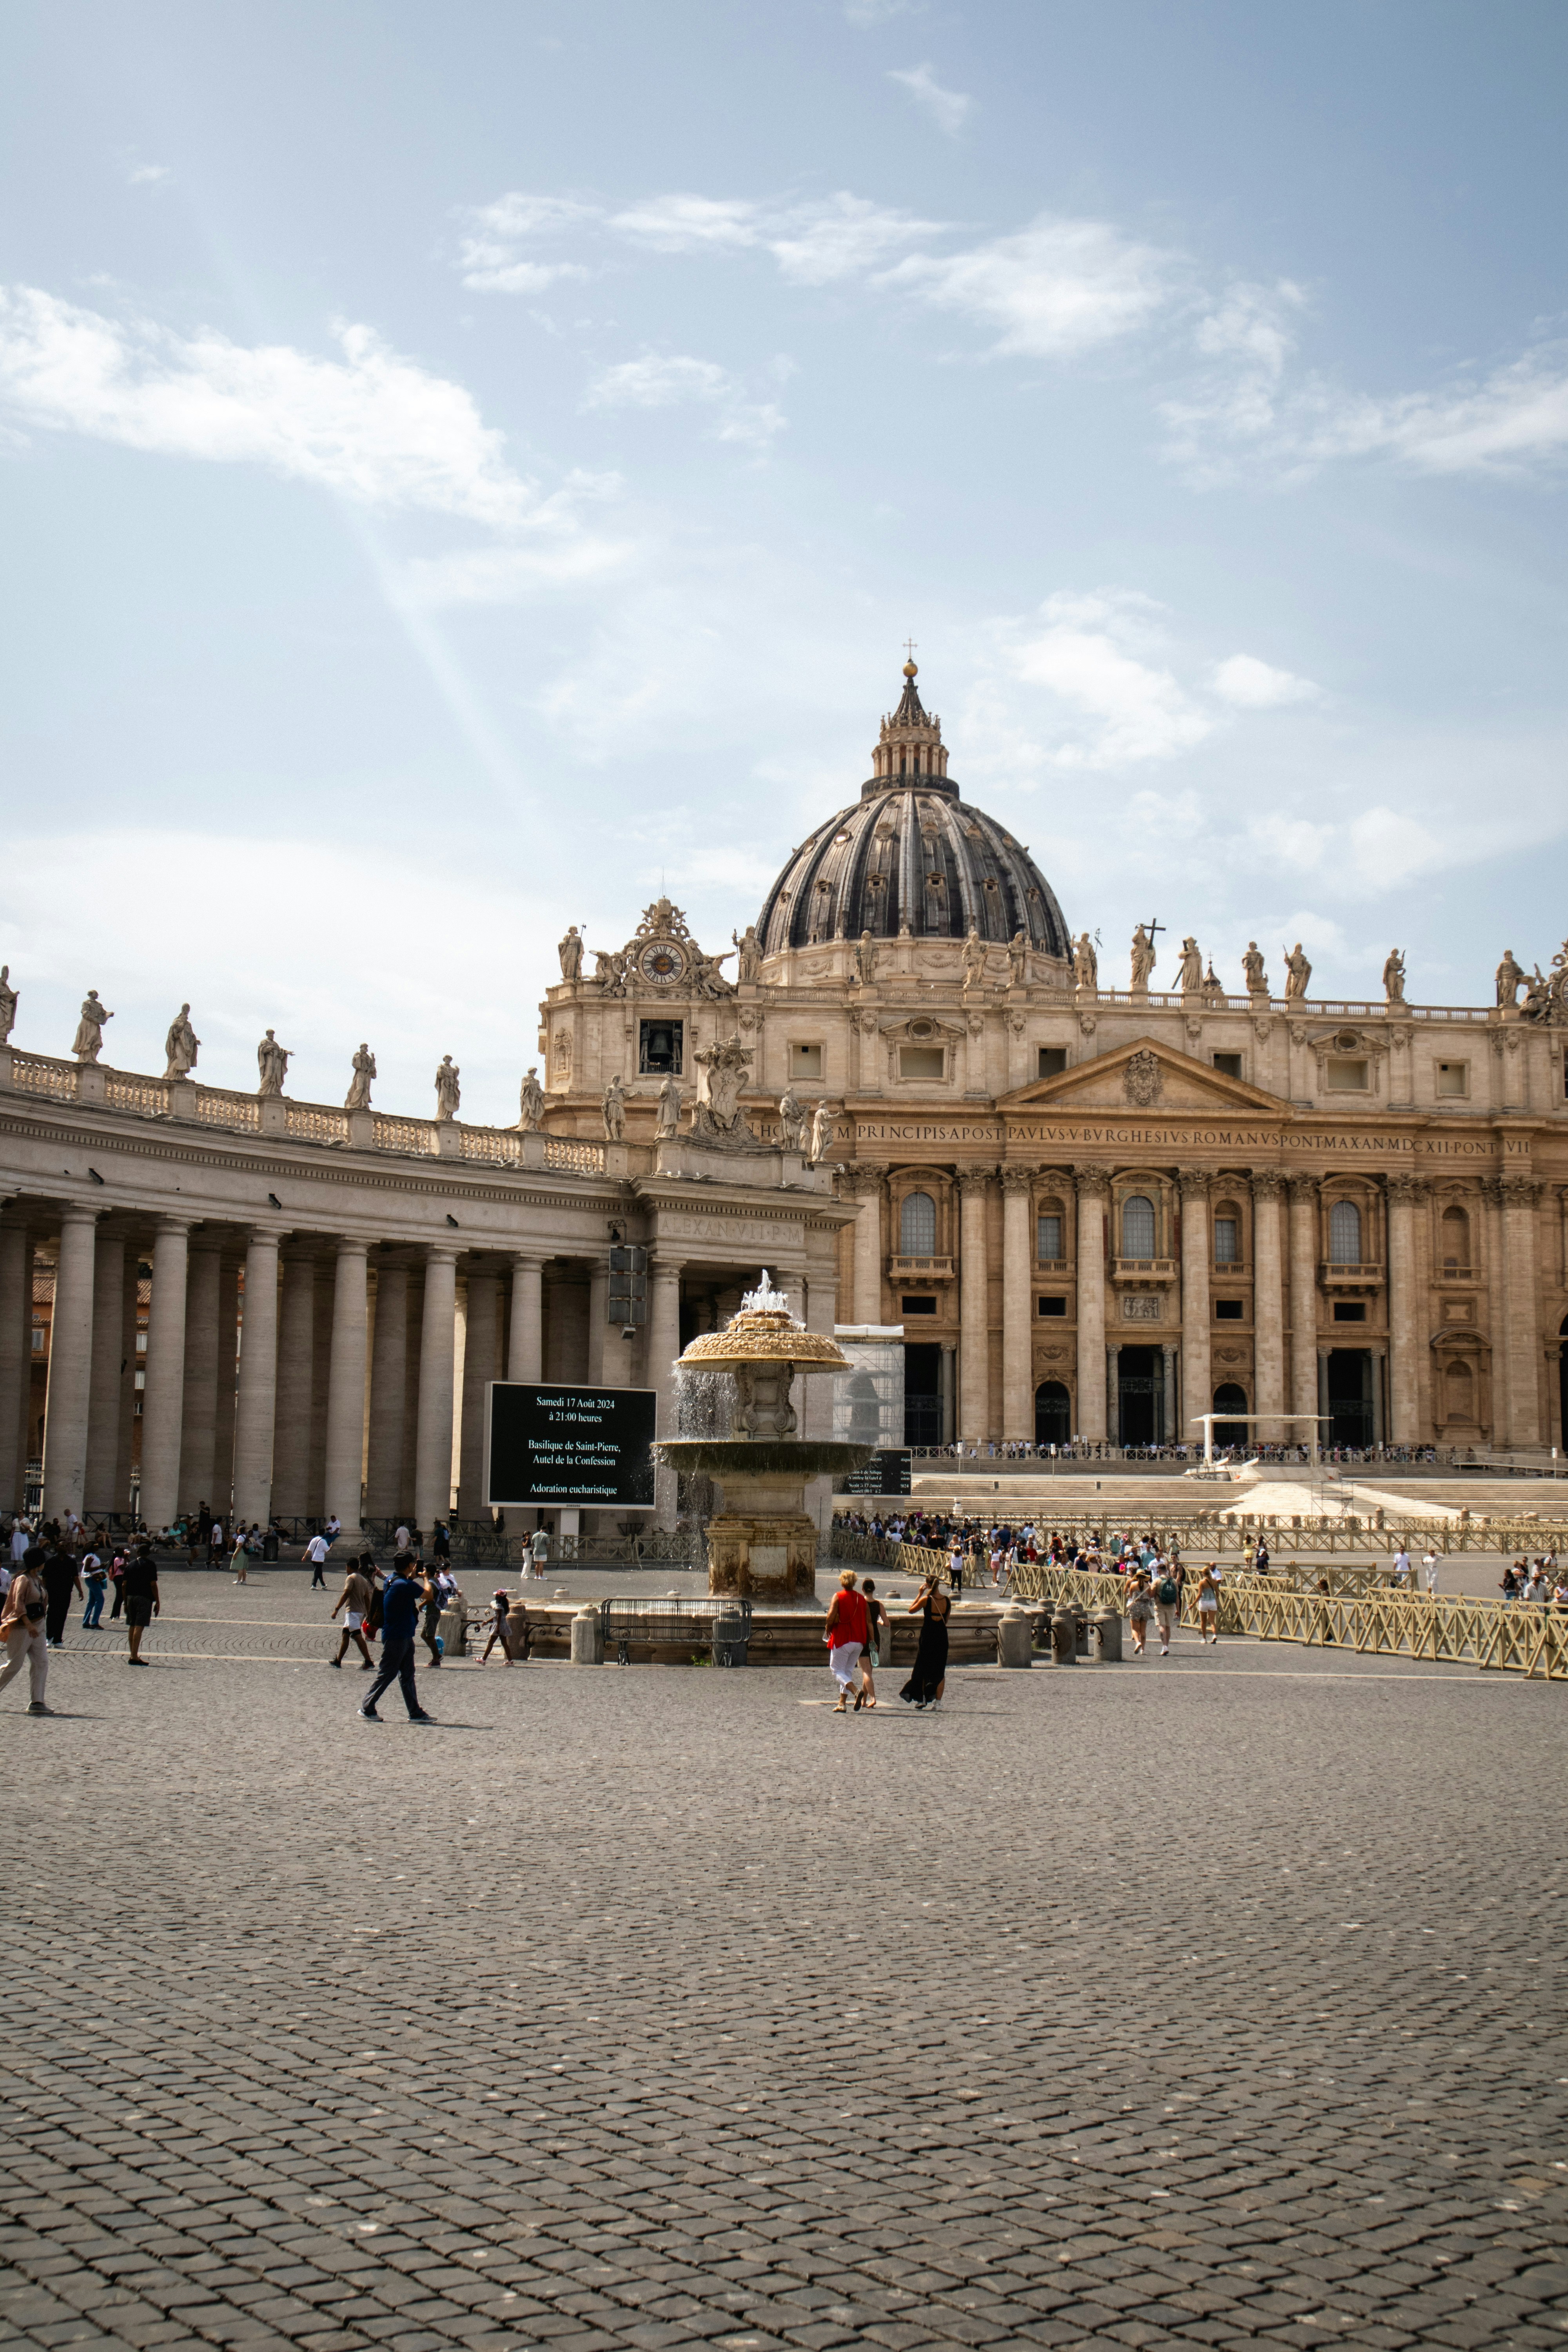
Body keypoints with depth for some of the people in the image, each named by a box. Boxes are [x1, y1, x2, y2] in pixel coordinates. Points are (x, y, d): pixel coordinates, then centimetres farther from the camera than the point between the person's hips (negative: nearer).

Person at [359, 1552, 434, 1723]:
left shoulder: (393, 1580, 8)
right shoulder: (404, 1585, -21)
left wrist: (412, 1577, 20)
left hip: (405, 1636, 10)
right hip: (396, 1637, -10)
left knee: (407, 1676, 10)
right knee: (388, 1674, -1)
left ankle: (416, 1713, 13)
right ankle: (367, 1709, 8)